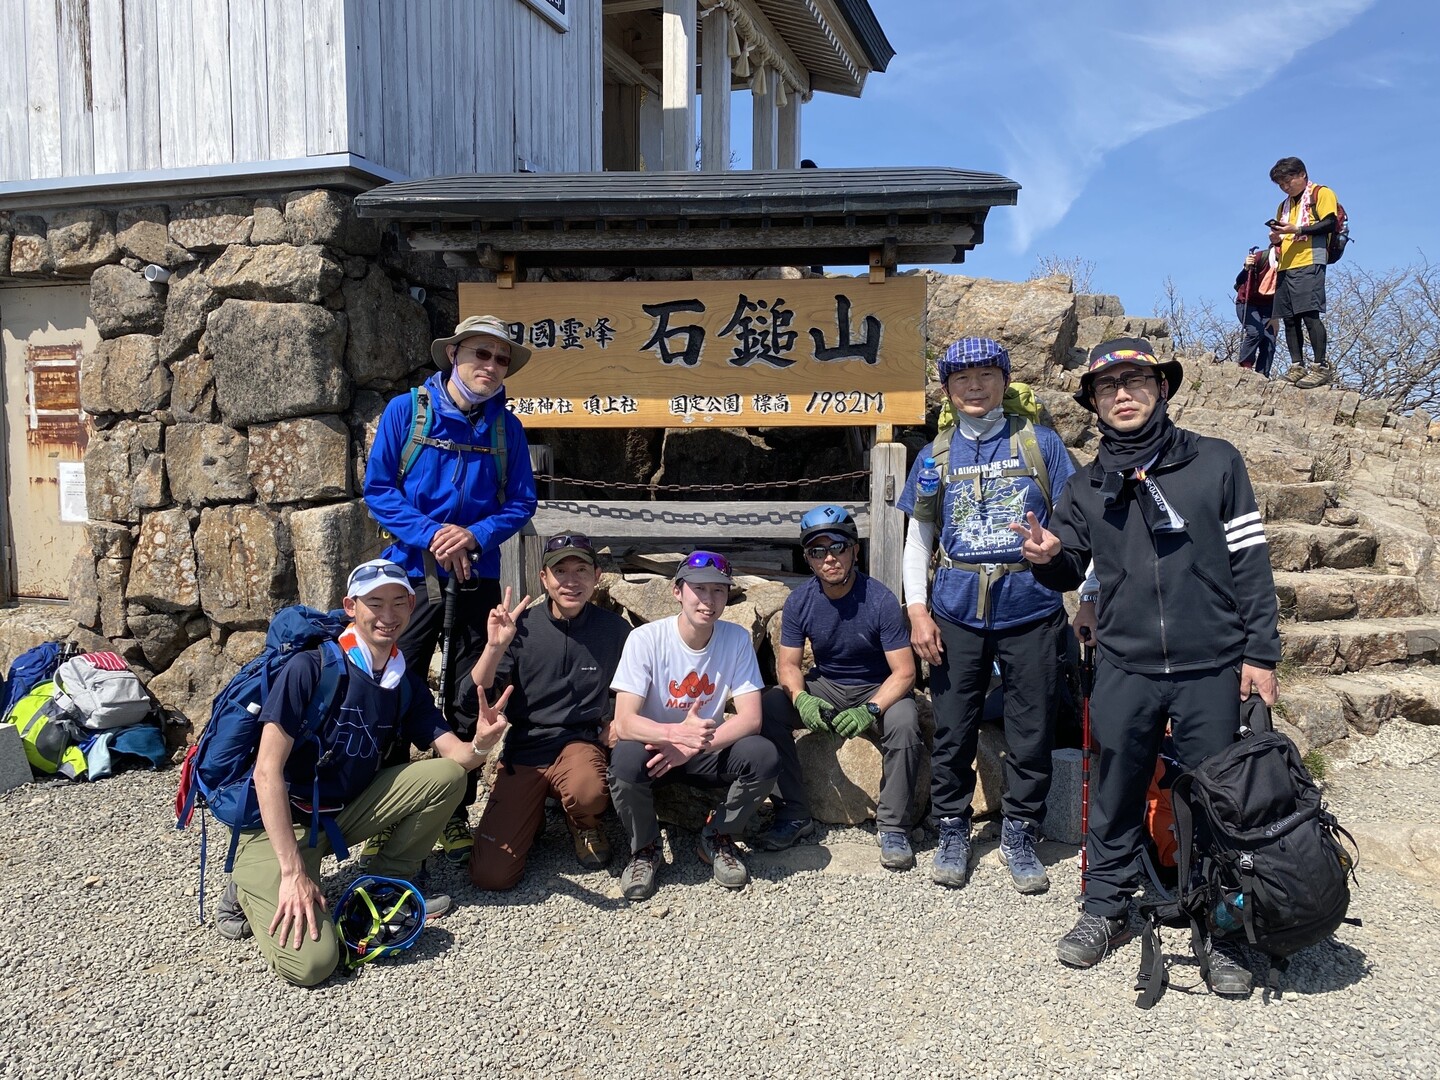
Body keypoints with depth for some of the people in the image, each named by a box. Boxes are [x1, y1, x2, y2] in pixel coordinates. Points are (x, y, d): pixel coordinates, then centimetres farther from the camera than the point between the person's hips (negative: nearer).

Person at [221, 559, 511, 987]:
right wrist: (293, 872, -27)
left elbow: (456, 755, -4)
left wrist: (481, 743, -30)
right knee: (311, 961, -24)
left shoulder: (407, 683, 0)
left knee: (447, 777, -13)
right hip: (279, 822, -6)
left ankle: (387, 885, 6)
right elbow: (267, 772, -22)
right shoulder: (311, 667, -20)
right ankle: (252, 889, 7)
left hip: (346, 811, 6)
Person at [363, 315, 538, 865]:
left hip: (477, 579, 2)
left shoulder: (507, 427, 5)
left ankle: (456, 814, 21)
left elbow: (521, 503, 5)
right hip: (411, 575, -2)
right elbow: (378, 488, -3)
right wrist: (430, 535, -16)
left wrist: (475, 536, -13)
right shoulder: (406, 411, -1)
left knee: (467, 701, 8)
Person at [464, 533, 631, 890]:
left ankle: (583, 824, 1)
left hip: (579, 743, 0)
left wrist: (614, 726, -5)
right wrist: (495, 647, -25)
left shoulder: (615, 630, -2)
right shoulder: (521, 626, -5)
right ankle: (533, 814, 20)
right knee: (490, 875, -12)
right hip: (523, 752, 0)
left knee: (588, 793, -38)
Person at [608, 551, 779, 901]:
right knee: (626, 761, -34)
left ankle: (717, 839, 2)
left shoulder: (736, 639, -12)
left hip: (711, 748, 2)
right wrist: (678, 733, -44)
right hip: (655, 744, -2)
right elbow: (623, 723, -25)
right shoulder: (646, 639, -19)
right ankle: (645, 849, -3)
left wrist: (694, 746, -31)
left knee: (764, 756, -25)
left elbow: (750, 717, -16)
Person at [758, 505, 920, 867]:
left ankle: (893, 827, -15)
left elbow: (904, 672, -20)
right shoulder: (799, 602, -9)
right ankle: (794, 815, -9)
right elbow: (787, 664, -5)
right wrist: (801, 699, -28)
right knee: (768, 707, -22)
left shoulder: (880, 600, -20)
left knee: (904, 721, -35)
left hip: (879, 690, -3)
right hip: (825, 686, 3)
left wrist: (869, 710, -37)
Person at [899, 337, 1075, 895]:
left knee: (1032, 730, 5)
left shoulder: (1040, 443, 5)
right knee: (952, 729, 6)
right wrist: (917, 612, 2)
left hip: (1030, 610, -1)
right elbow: (918, 537, 12)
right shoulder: (936, 454, 10)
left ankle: (1019, 836, 24)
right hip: (957, 613, 2)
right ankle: (952, 832, 24)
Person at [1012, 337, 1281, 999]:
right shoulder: (1086, 489, 8)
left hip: (1211, 670, -1)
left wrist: (1260, 653, -3)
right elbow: (1069, 573, 15)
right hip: (1124, 672, 2)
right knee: (1115, 798, 10)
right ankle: (1106, 908, 27)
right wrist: (1048, 558, -9)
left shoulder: (1216, 463, 2)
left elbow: (1250, 563, 2)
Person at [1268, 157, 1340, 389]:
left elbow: (1330, 223, -8)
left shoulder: (1321, 194, 5)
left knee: (1309, 314, -16)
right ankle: (1297, 367, 3)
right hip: (1286, 266, 8)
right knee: (1290, 319, 1)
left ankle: (1321, 367, -16)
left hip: (1309, 264, -8)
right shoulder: (1284, 205, 28)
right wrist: (1277, 238, 6)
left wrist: (1298, 229, -16)